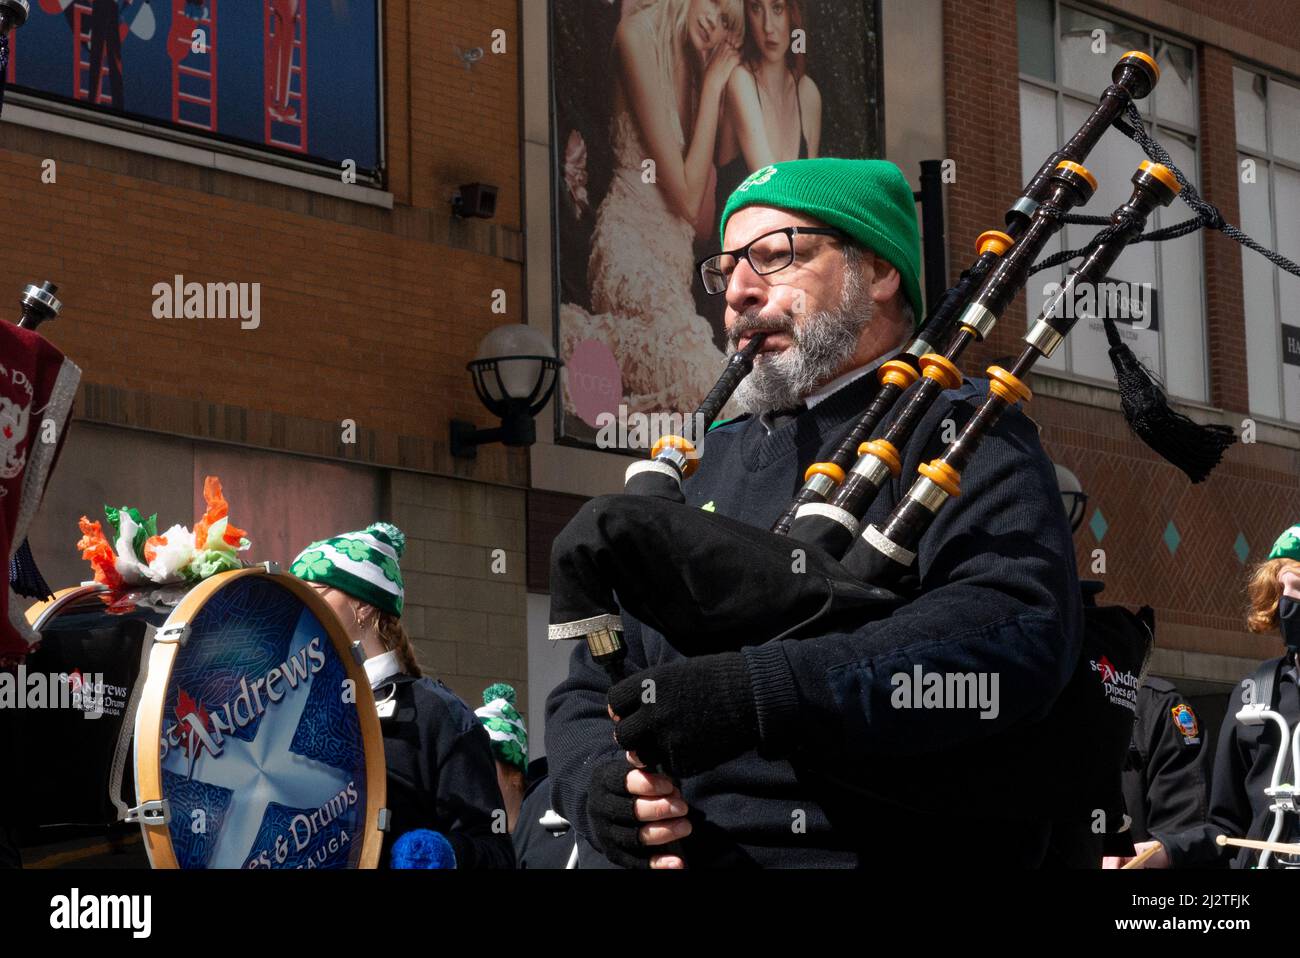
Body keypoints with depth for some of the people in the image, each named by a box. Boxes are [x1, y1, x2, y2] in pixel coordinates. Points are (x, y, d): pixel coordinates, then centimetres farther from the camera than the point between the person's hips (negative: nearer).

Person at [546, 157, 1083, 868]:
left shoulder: (960, 435, 4)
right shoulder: (694, 472, 22)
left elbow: (1021, 629, -14)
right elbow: (588, 694, 21)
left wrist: (758, 692, -21)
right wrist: (601, 788, -2)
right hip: (694, 853, 5)